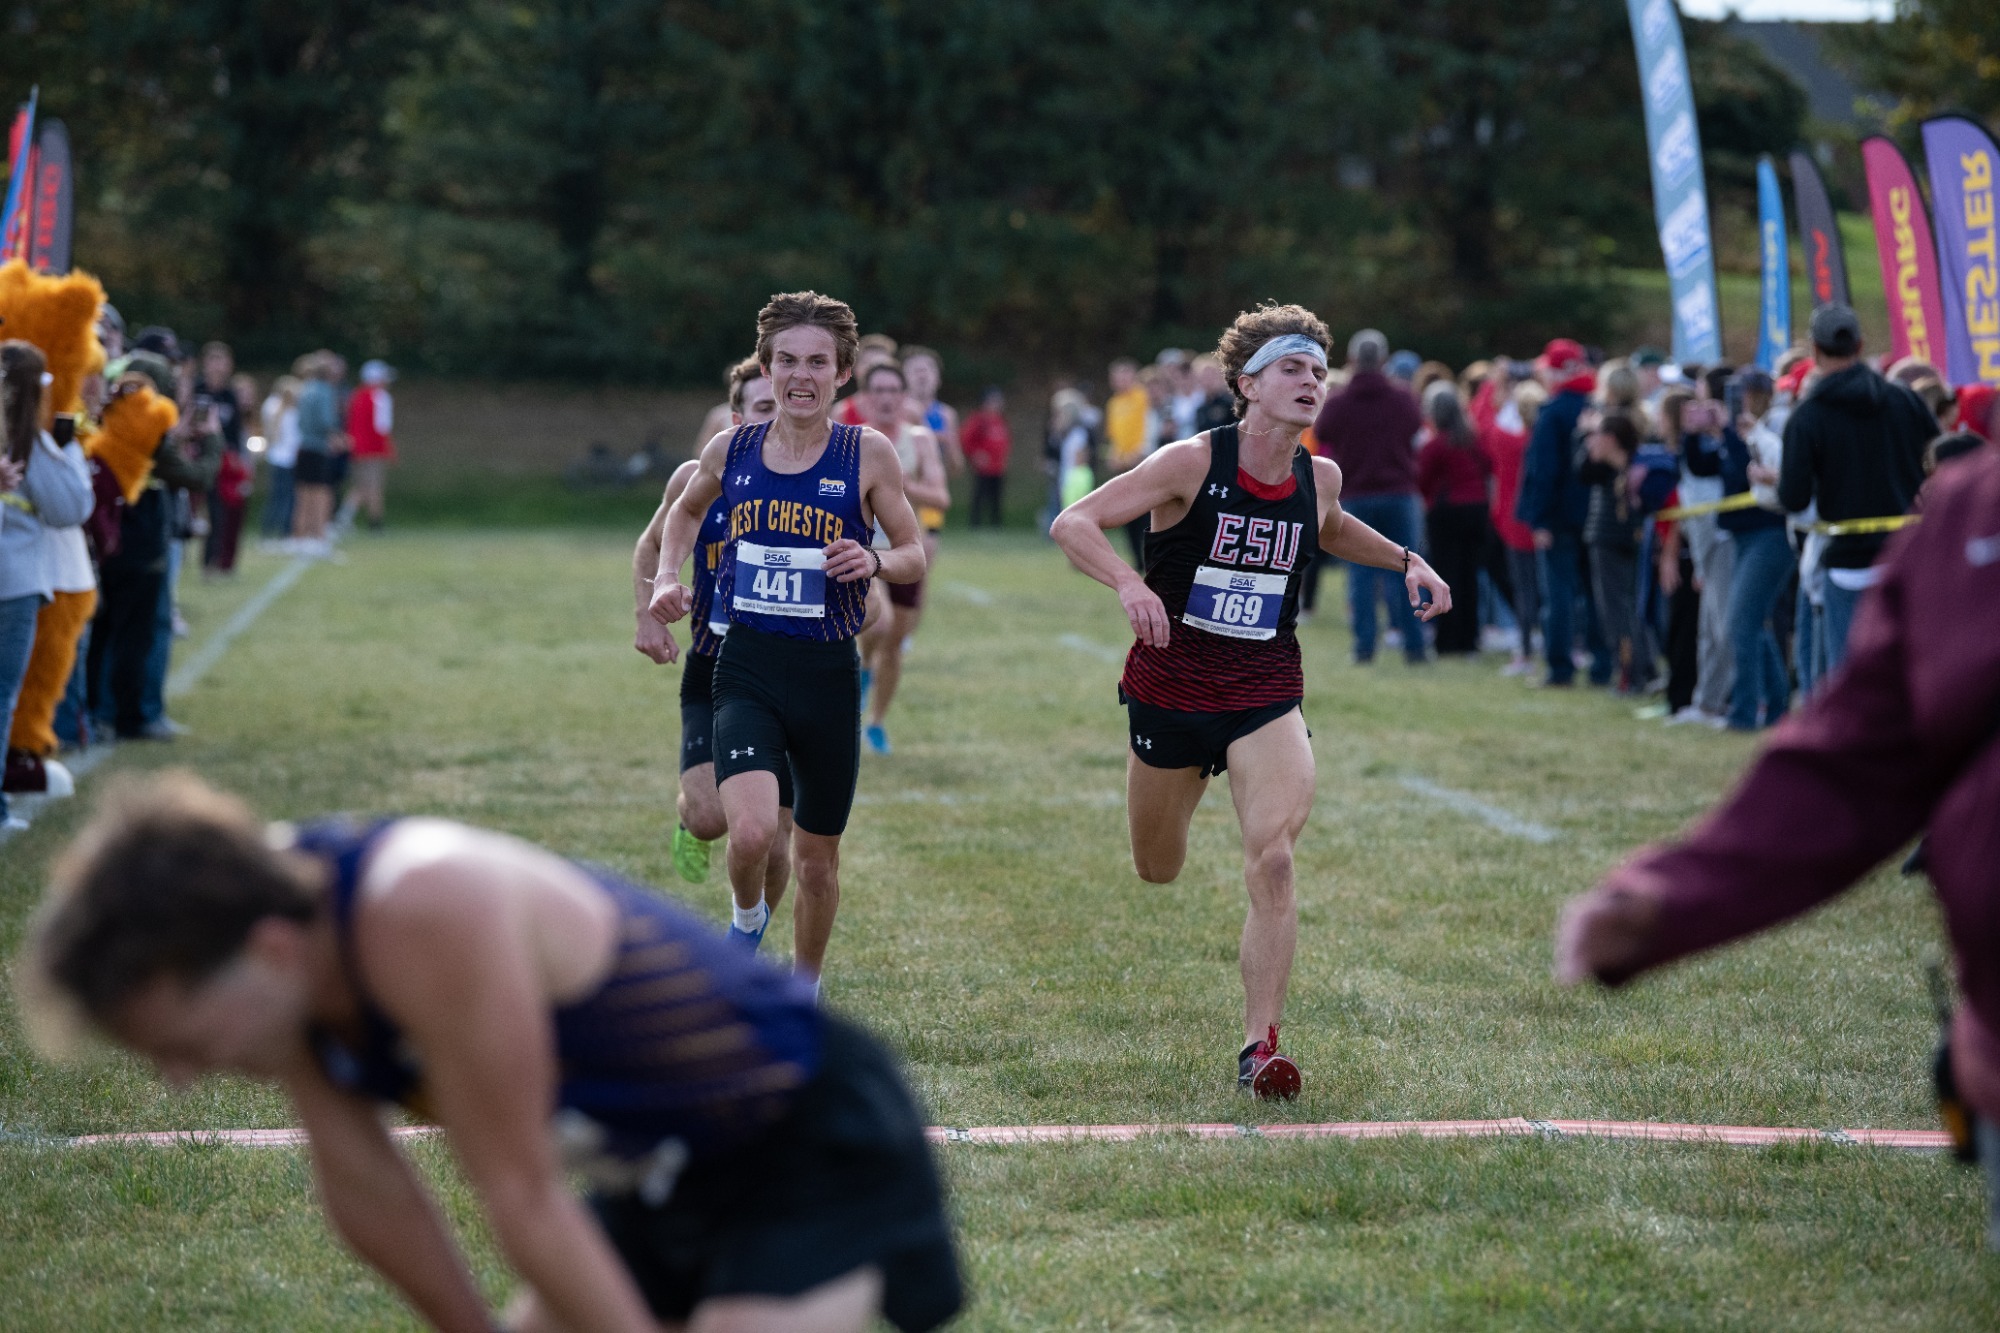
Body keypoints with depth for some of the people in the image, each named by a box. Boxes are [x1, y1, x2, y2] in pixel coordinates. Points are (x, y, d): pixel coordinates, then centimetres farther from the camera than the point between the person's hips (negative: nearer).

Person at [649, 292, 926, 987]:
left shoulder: (869, 454, -4)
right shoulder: (729, 450, 2)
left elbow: (915, 554, 4)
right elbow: (687, 510, 24)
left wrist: (873, 560, -17)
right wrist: (669, 577, 8)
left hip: (828, 674, 0)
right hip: (746, 668, 0)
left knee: (817, 860, 12)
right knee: (751, 832, -22)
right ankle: (747, 920, 12)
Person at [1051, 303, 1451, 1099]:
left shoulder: (1318, 478, 0)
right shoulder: (1191, 464, -14)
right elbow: (1070, 525, -18)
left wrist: (1405, 561, 12)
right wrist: (1127, 584, -36)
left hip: (1266, 697, 2)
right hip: (1170, 692, -2)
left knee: (1272, 858, -21)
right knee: (1157, 872, 16)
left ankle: (1260, 1046, -17)